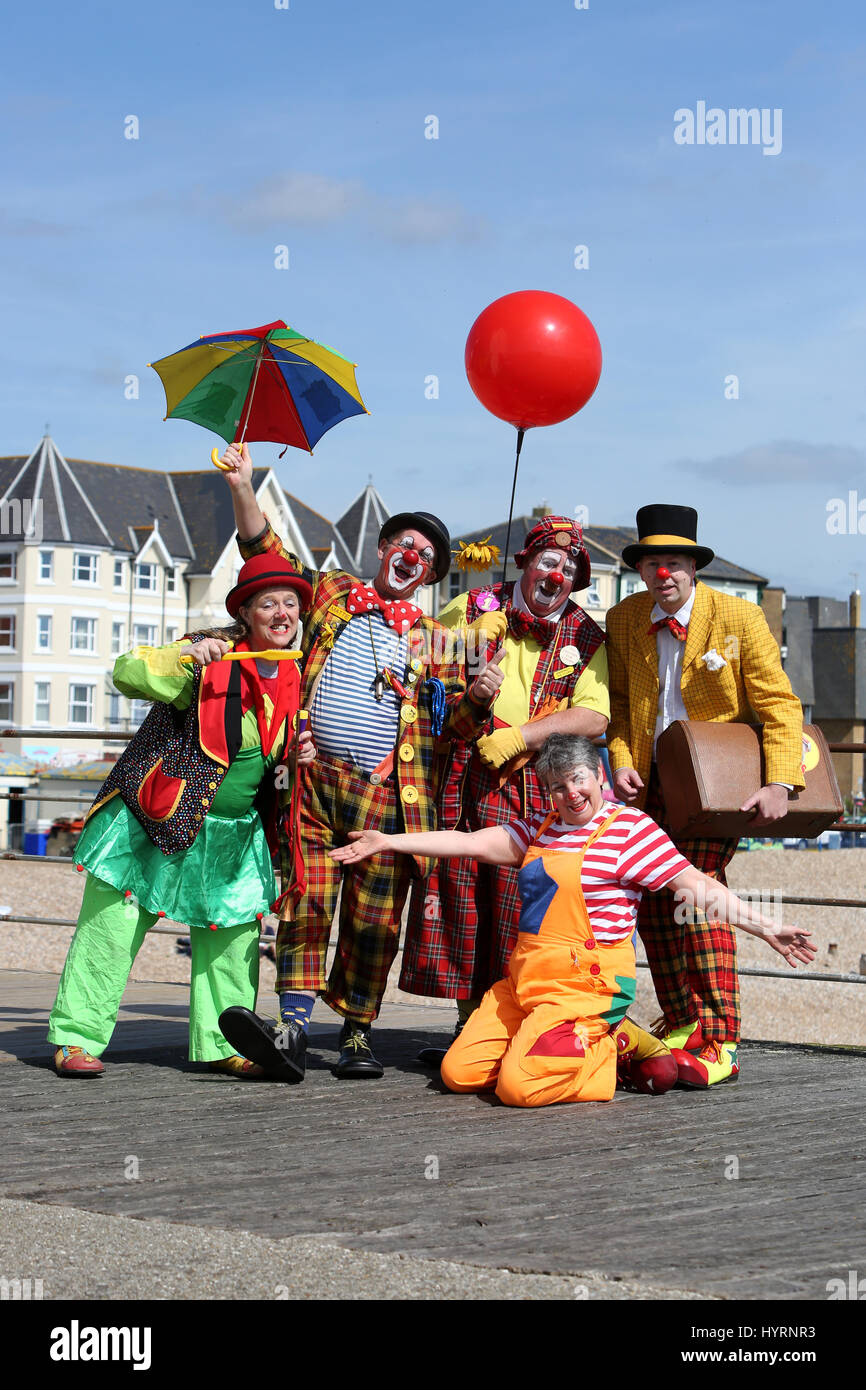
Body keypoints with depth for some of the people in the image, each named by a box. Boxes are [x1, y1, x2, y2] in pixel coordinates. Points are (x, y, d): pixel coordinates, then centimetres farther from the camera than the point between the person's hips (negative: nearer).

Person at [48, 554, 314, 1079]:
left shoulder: (291, 678, 7)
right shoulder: (212, 655, -12)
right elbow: (129, 674, -21)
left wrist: (300, 754, 0)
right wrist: (186, 655, -33)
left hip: (236, 835, 6)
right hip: (155, 821, -6)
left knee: (233, 934, 5)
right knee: (114, 925, -4)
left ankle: (223, 1043, 15)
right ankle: (77, 1036, 3)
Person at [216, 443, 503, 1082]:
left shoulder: (435, 640, 16)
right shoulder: (332, 594, 18)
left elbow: (452, 722, 13)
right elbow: (267, 552, 19)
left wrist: (478, 695, -8)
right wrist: (243, 487, 6)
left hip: (386, 792, 0)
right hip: (314, 781, 0)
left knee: (374, 919, -1)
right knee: (306, 905, -9)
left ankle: (357, 1034, 8)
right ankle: (293, 1028, -13)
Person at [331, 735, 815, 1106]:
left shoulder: (630, 828, -5)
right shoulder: (541, 830, 16)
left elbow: (696, 884, -8)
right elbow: (471, 842, 18)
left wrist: (767, 929, -14)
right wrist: (388, 842, 15)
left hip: (587, 985, -8)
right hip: (525, 978, 8)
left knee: (519, 1084, -25)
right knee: (460, 1072, -2)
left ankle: (622, 1050, 1)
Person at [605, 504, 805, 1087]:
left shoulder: (740, 618, -10)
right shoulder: (624, 620, 3)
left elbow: (780, 706, -10)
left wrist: (781, 784, -20)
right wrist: (622, 760, -4)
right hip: (653, 779, 5)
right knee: (652, 899, 0)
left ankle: (720, 1044, -16)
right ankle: (682, 1023, 16)